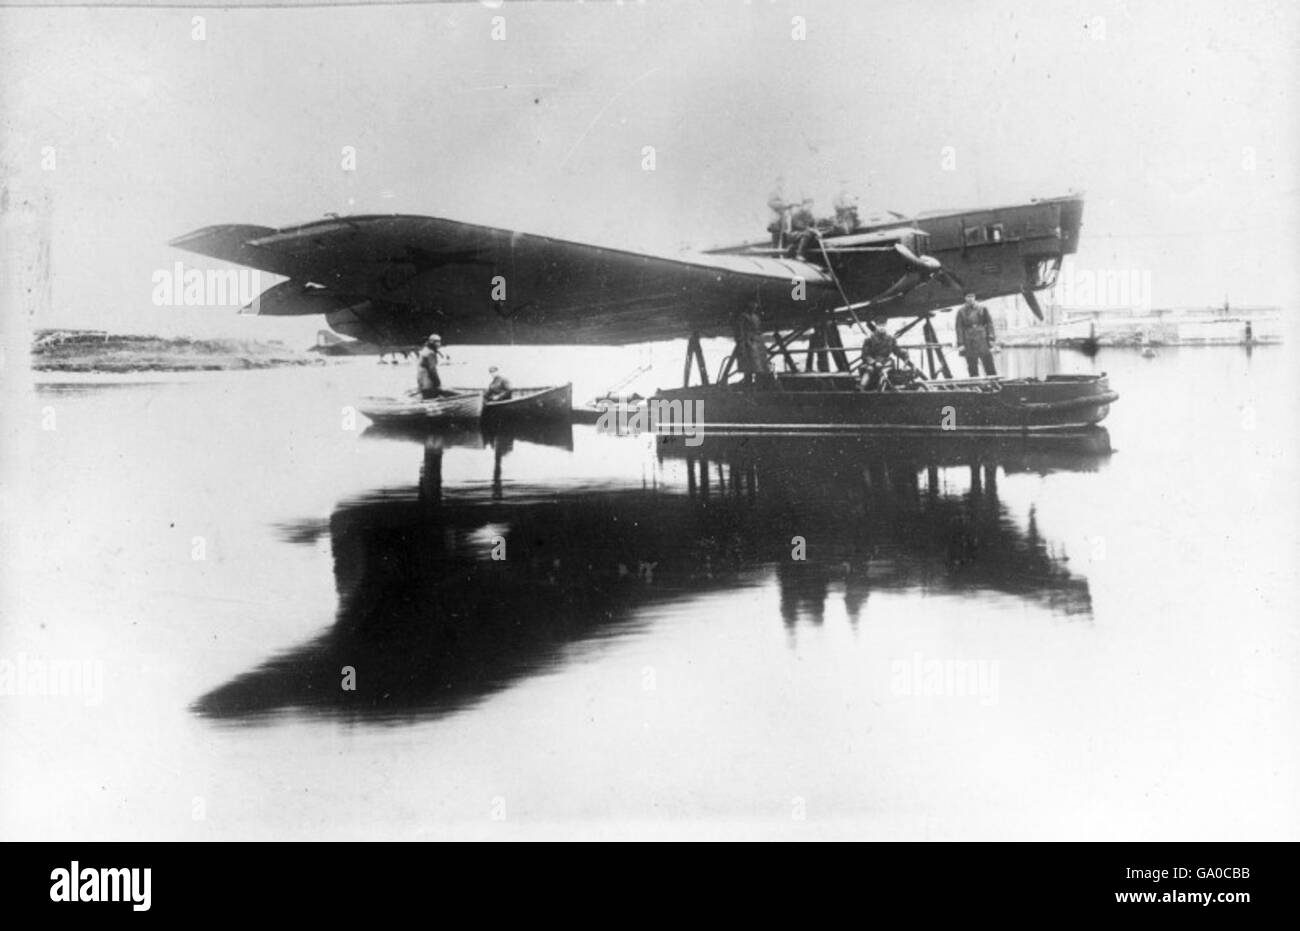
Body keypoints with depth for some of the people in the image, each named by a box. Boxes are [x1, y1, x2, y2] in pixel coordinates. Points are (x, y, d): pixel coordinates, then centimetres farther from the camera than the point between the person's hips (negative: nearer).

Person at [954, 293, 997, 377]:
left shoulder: (982, 309, 8)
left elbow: (989, 323, 8)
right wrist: (960, 344, -4)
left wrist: (991, 338, -2)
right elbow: (959, 328, 3)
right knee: (972, 366, -1)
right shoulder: (961, 312, 5)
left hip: (982, 339, 0)